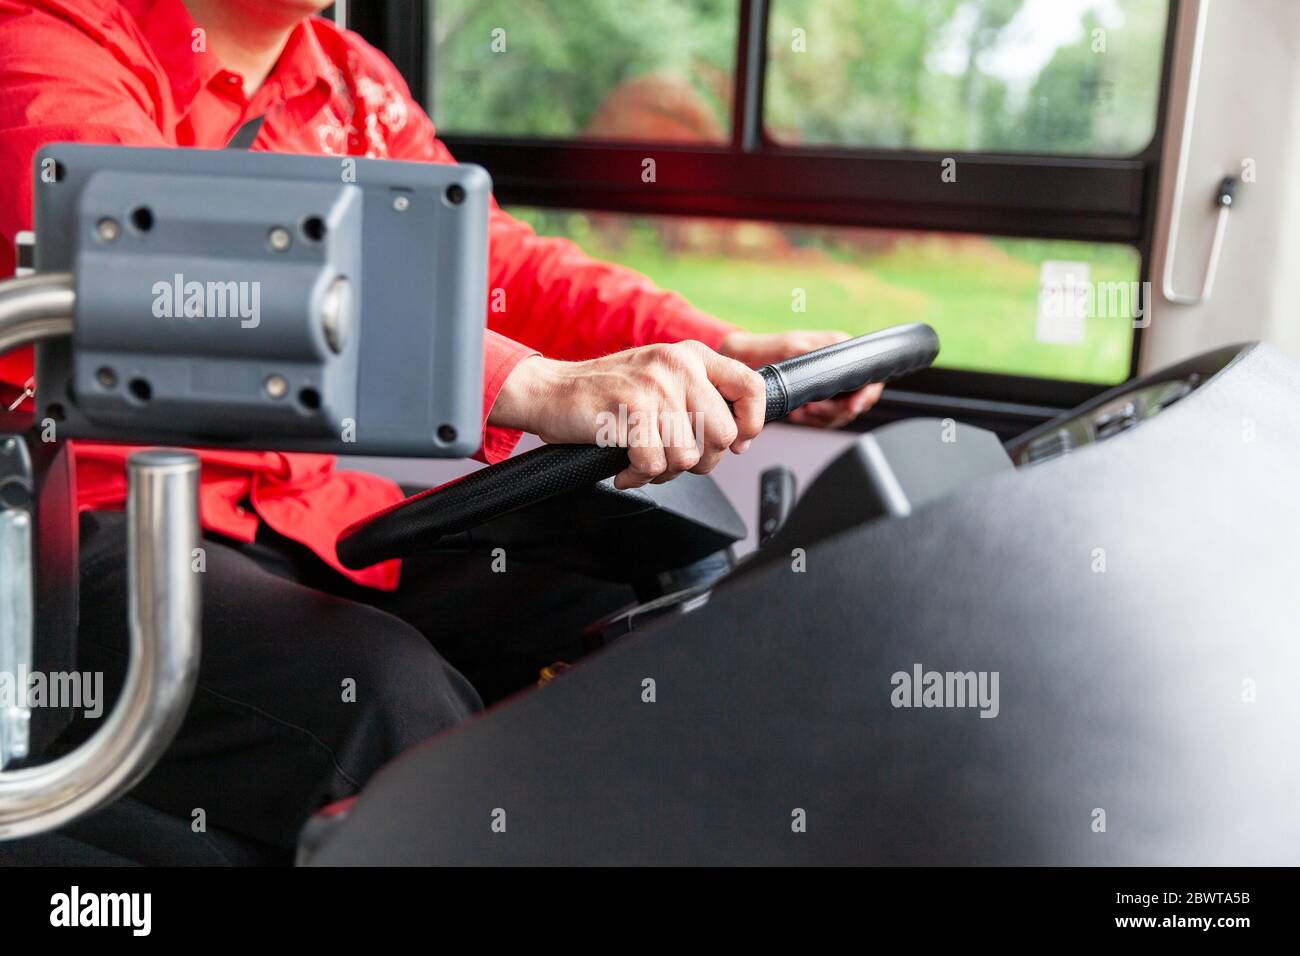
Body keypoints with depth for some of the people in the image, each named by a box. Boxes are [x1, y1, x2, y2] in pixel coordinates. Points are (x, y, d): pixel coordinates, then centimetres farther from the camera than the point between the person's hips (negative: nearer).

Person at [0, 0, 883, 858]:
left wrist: (727, 356, -12)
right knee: (390, 693, -34)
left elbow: (488, 259, 6)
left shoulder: (356, 81, 14)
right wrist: (534, 385, -42)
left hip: (314, 516, 7)